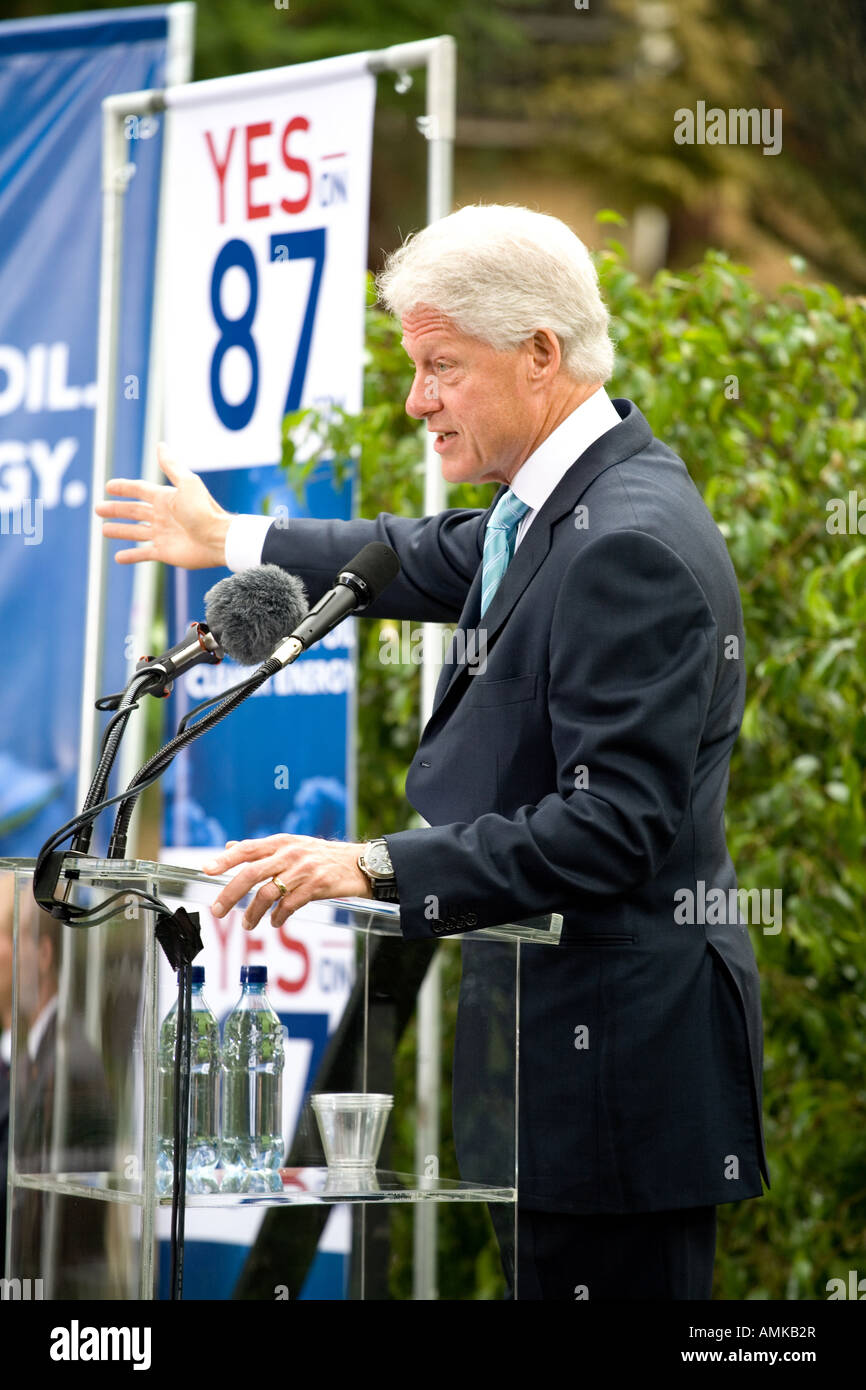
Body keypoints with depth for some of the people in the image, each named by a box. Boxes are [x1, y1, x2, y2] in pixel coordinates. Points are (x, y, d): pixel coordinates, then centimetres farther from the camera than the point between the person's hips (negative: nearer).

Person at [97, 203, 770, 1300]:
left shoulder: (632, 548, -21)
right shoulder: (556, 504, 12)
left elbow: (612, 829, -25)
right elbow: (439, 562, 35)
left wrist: (376, 869, -27)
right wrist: (231, 542, 45)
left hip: (621, 1047, -10)